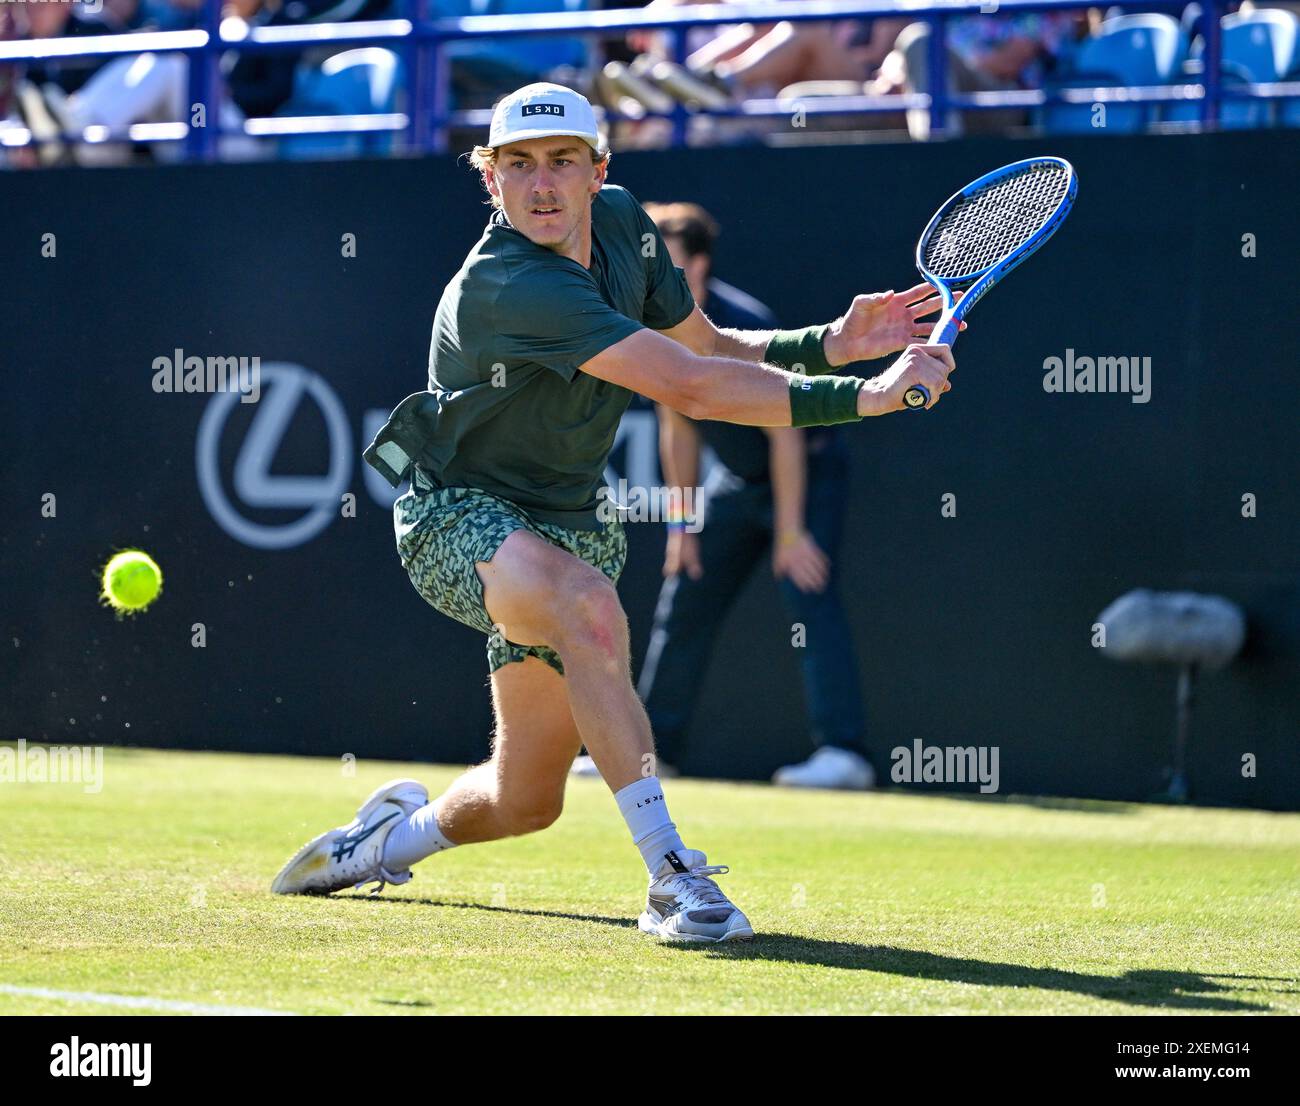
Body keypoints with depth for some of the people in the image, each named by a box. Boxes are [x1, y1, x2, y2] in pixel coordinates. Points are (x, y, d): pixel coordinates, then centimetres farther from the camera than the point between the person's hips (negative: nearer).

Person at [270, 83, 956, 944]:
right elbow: (692, 388, -35)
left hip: (568, 523, 8)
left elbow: (712, 349, 9)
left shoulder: (623, 222, -4)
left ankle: (397, 833, 42)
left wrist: (829, 344, -10)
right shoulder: (507, 286, -30)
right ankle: (673, 879, -38)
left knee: (528, 799, 8)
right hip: (457, 513, -8)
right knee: (592, 607, -39)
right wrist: (863, 396, -36)